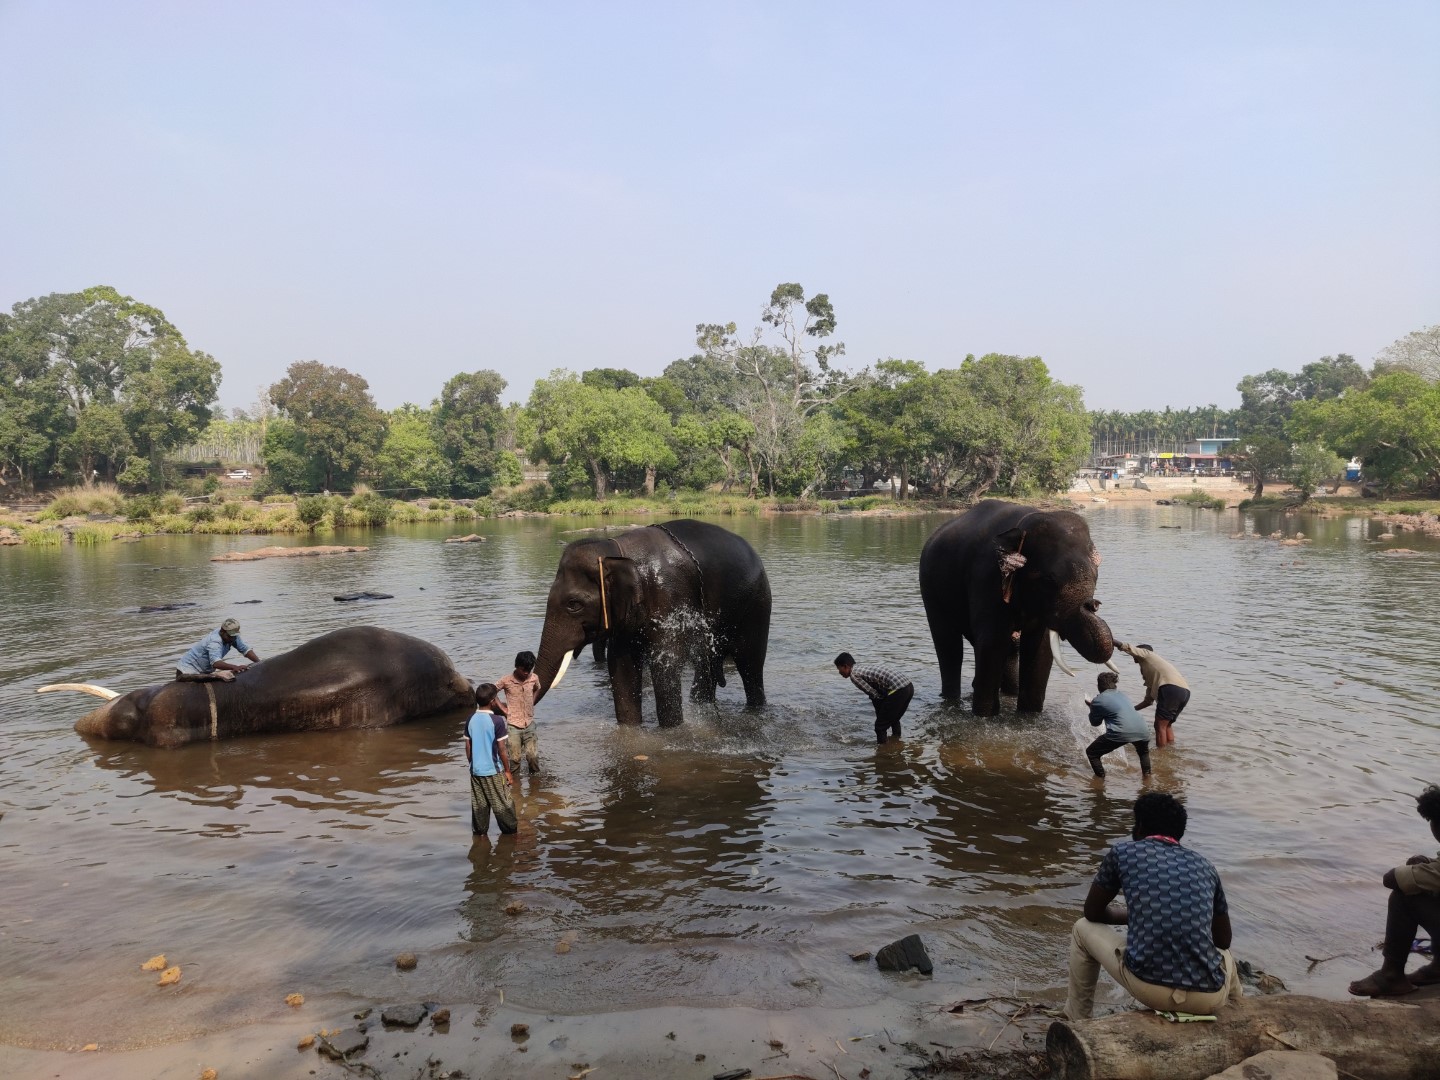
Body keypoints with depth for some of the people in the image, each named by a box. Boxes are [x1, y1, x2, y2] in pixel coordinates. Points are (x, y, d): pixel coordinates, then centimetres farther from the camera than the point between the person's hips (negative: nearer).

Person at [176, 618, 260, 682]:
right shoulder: (215, 641, -27)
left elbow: (245, 649, 0)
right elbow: (215, 663, -40)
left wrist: (259, 663, -12)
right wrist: (235, 667, -51)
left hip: (205, 671, 8)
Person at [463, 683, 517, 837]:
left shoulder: (470, 720, -2)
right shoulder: (497, 721, -17)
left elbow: (468, 747, 5)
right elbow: (501, 749, -14)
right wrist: (507, 770, -4)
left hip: (476, 770, 5)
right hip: (494, 770, -5)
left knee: (478, 803, 14)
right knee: (502, 802, 8)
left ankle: (479, 830, 20)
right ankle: (510, 829, 19)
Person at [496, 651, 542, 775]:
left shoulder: (534, 678, -4)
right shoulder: (506, 681, -12)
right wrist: (503, 708, -1)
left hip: (529, 724, 2)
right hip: (513, 726, -2)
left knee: (533, 755, -4)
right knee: (515, 758, -1)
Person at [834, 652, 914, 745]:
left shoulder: (854, 675, -3)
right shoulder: (862, 670, 23)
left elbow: (875, 695, -7)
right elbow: (876, 693, 24)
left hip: (897, 691, -9)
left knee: (880, 726, 3)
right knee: (894, 719, 31)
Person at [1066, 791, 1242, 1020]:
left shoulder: (1123, 853, 8)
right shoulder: (1203, 865, 15)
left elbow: (1093, 913, 20)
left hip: (1148, 987, -3)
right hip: (1207, 999, 4)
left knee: (1083, 929, 26)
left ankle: (1076, 1024, 35)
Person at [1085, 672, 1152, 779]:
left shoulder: (1097, 701, 8)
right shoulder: (1122, 695, 24)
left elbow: (1095, 723, 19)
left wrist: (1091, 707, 35)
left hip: (1121, 733, -6)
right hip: (1142, 731, 6)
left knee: (1091, 753, 14)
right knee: (1144, 752, 40)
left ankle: (1101, 779, 8)